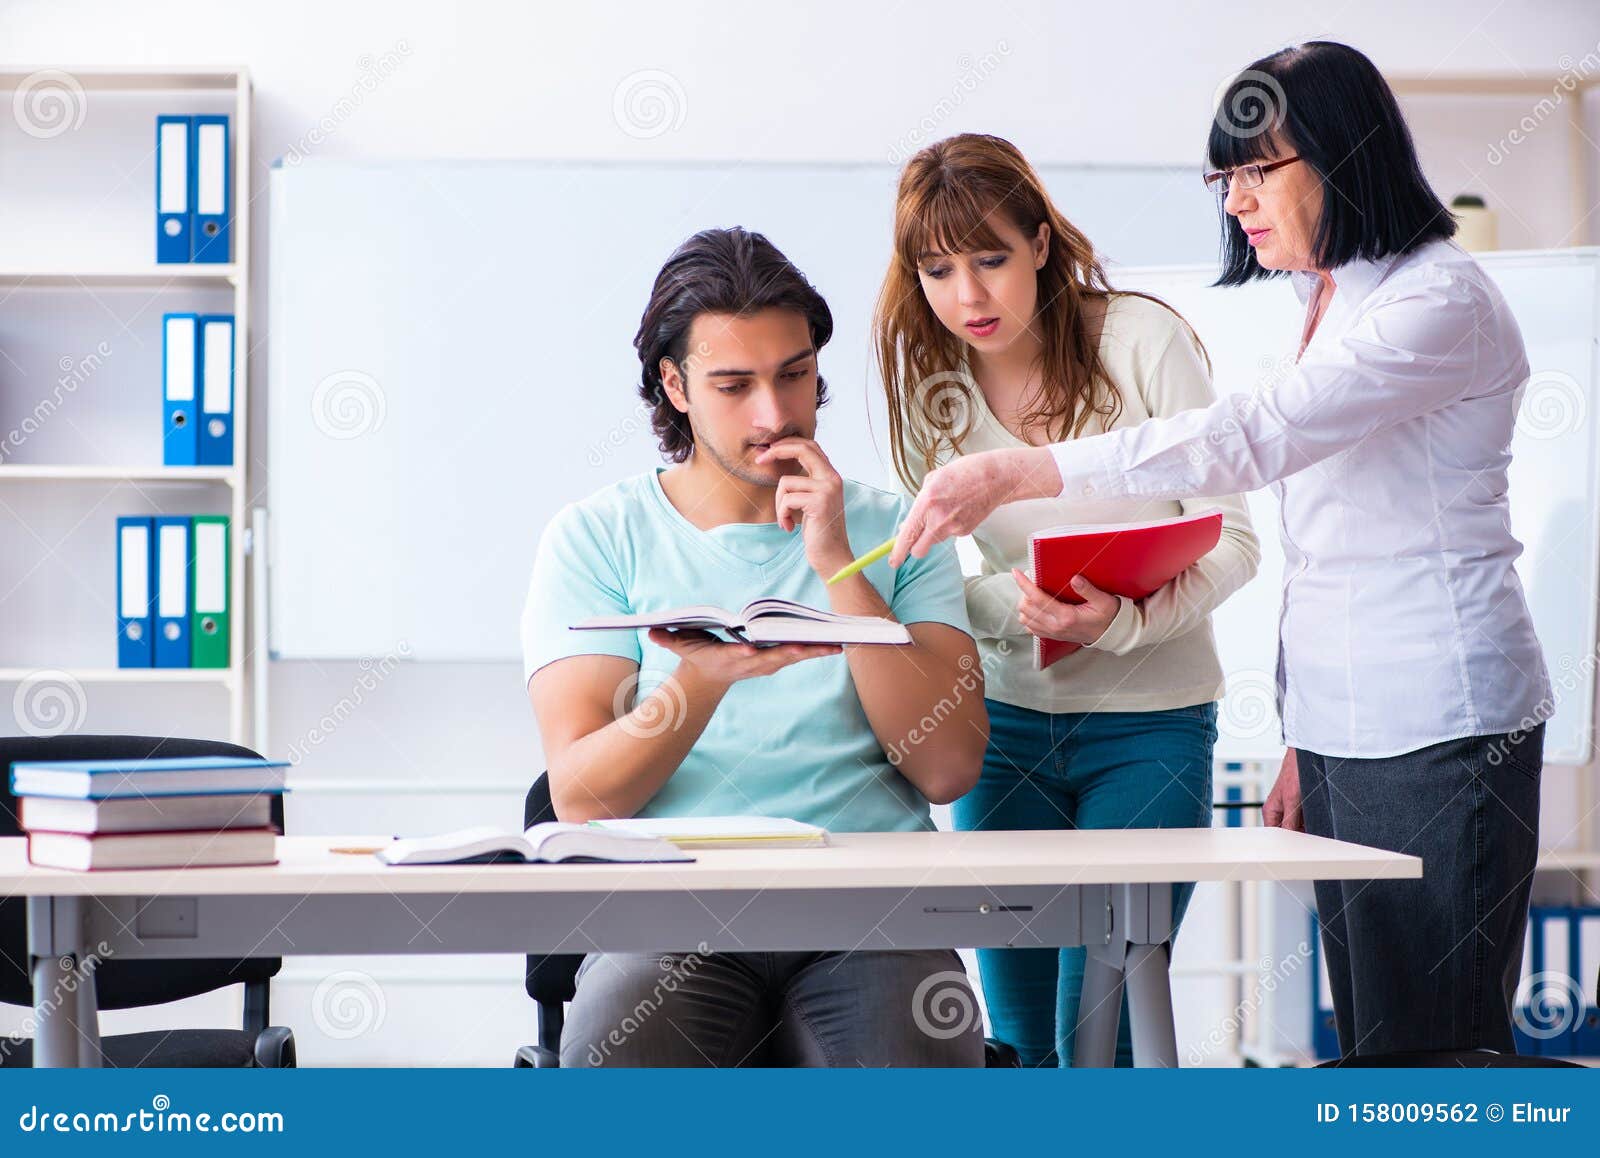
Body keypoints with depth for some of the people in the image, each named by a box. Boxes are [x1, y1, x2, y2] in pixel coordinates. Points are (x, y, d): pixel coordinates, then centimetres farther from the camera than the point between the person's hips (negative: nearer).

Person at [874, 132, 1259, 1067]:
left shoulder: (1143, 339, -10)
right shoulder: (925, 378, 1)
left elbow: (1231, 541, -9)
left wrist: (1122, 618, -28)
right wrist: (1015, 604, -22)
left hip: (1149, 719, -3)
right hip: (1004, 718, 4)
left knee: (1097, 1035, -12)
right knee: (1021, 1037, 6)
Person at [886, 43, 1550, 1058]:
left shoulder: (1442, 303, -13)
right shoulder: (1328, 306, 17)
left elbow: (1254, 437, -25)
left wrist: (1015, 474, -29)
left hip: (1438, 731, -9)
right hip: (1342, 726, 9)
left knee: (1431, 1044, -8)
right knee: (1365, 1040, 7)